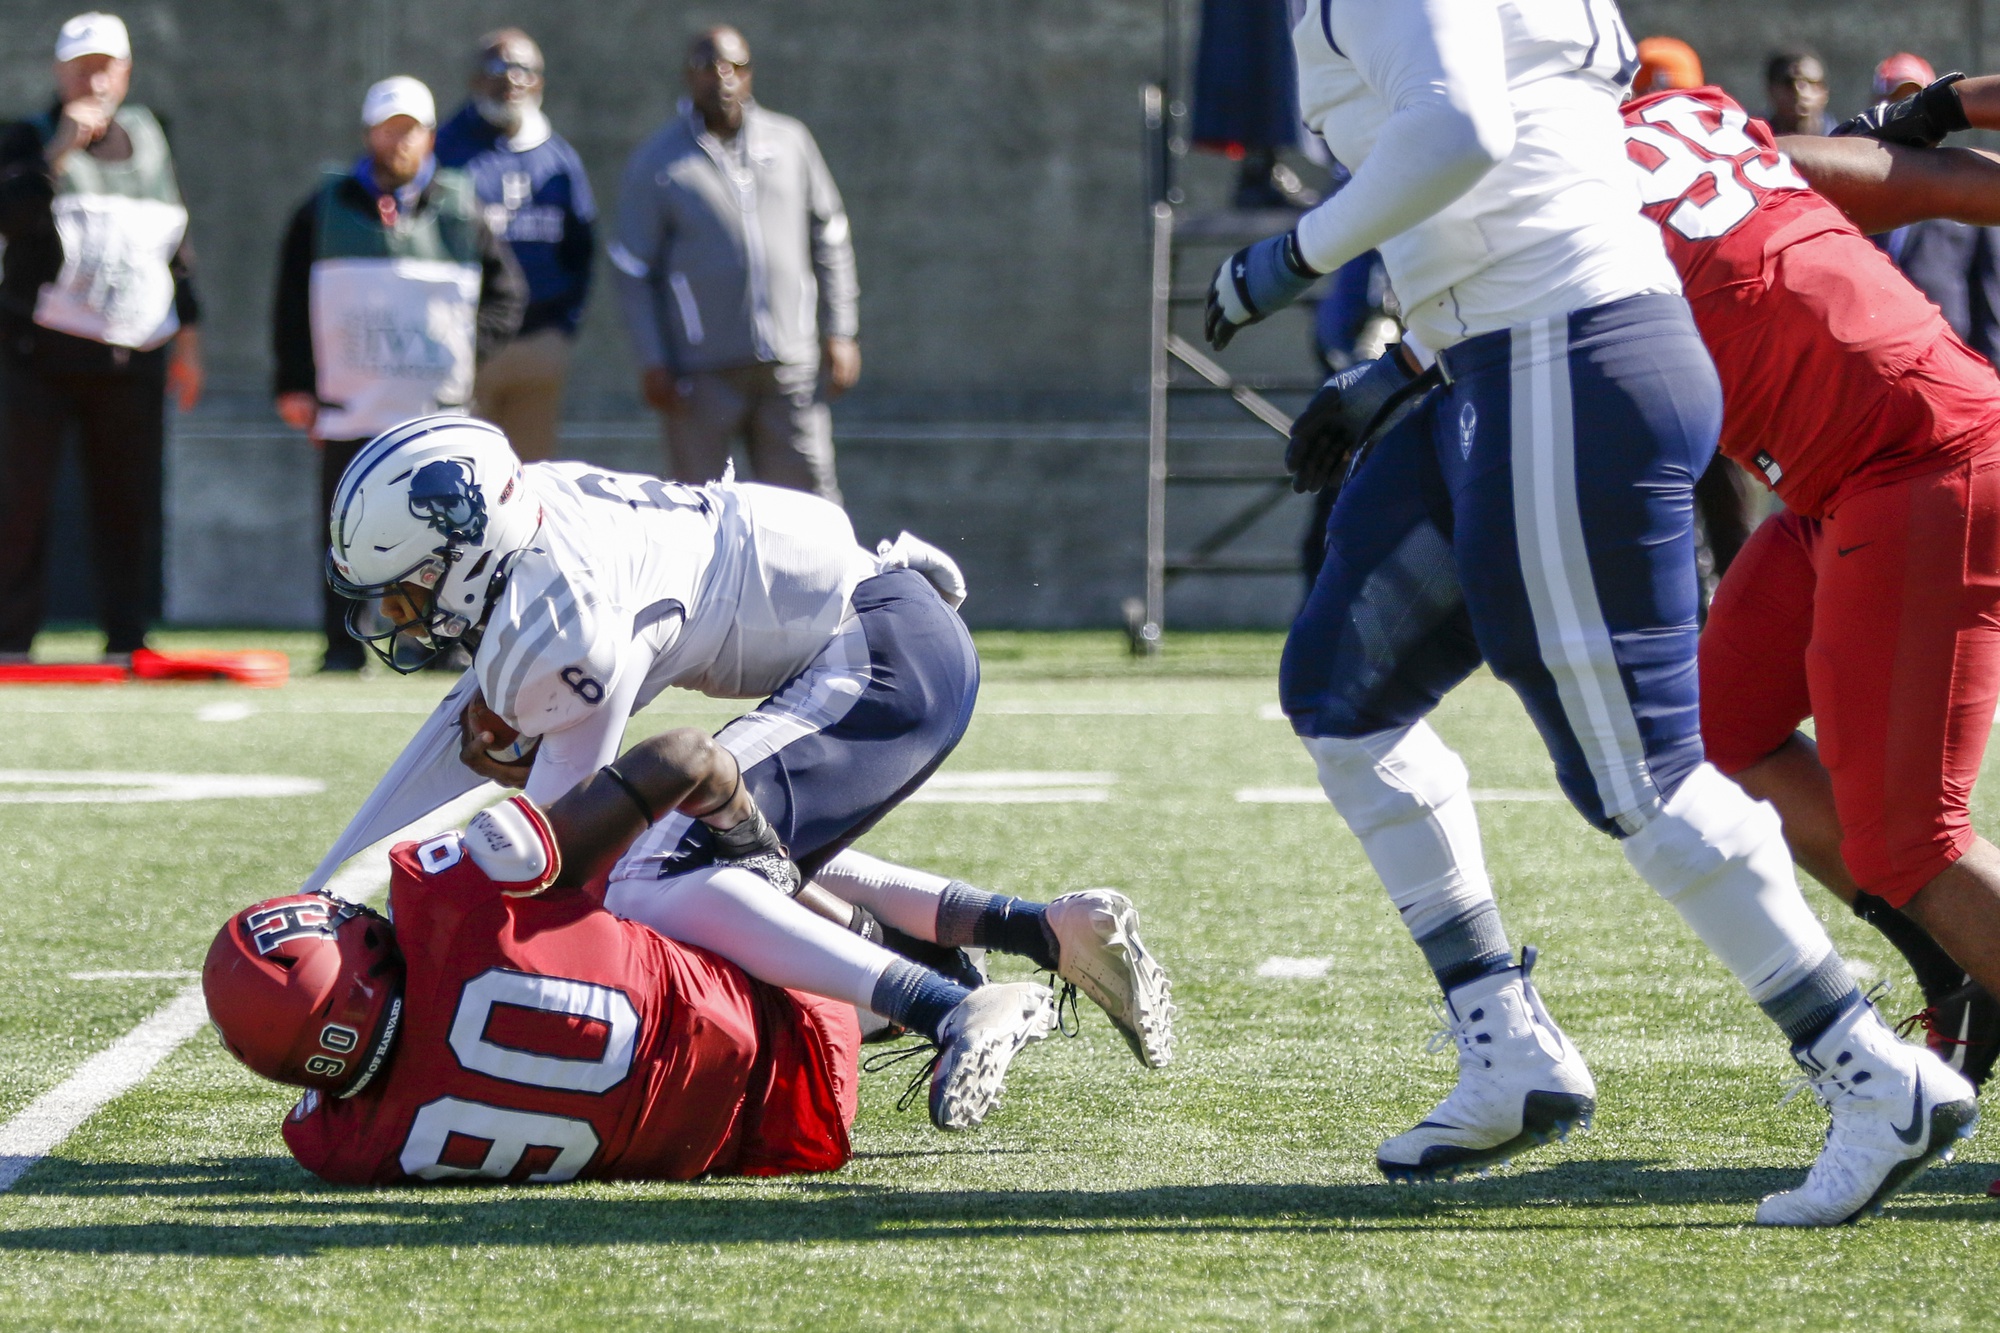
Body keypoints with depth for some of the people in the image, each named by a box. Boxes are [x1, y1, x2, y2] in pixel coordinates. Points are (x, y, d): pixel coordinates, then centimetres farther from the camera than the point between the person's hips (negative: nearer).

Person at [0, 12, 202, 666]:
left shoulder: (148, 139, 15)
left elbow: (177, 241, 18)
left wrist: (187, 335, 14)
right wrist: (58, 153, -24)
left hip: (133, 359, 3)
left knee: (130, 500, 2)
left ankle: (126, 640, 8)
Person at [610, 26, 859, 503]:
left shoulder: (790, 142, 10)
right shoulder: (656, 164, 1)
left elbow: (829, 243, 15)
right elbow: (633, 270, 2)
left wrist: (839, 334, 10)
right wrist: (653, 362, -5)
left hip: (791, 366, 2)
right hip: (702, 372, -2)